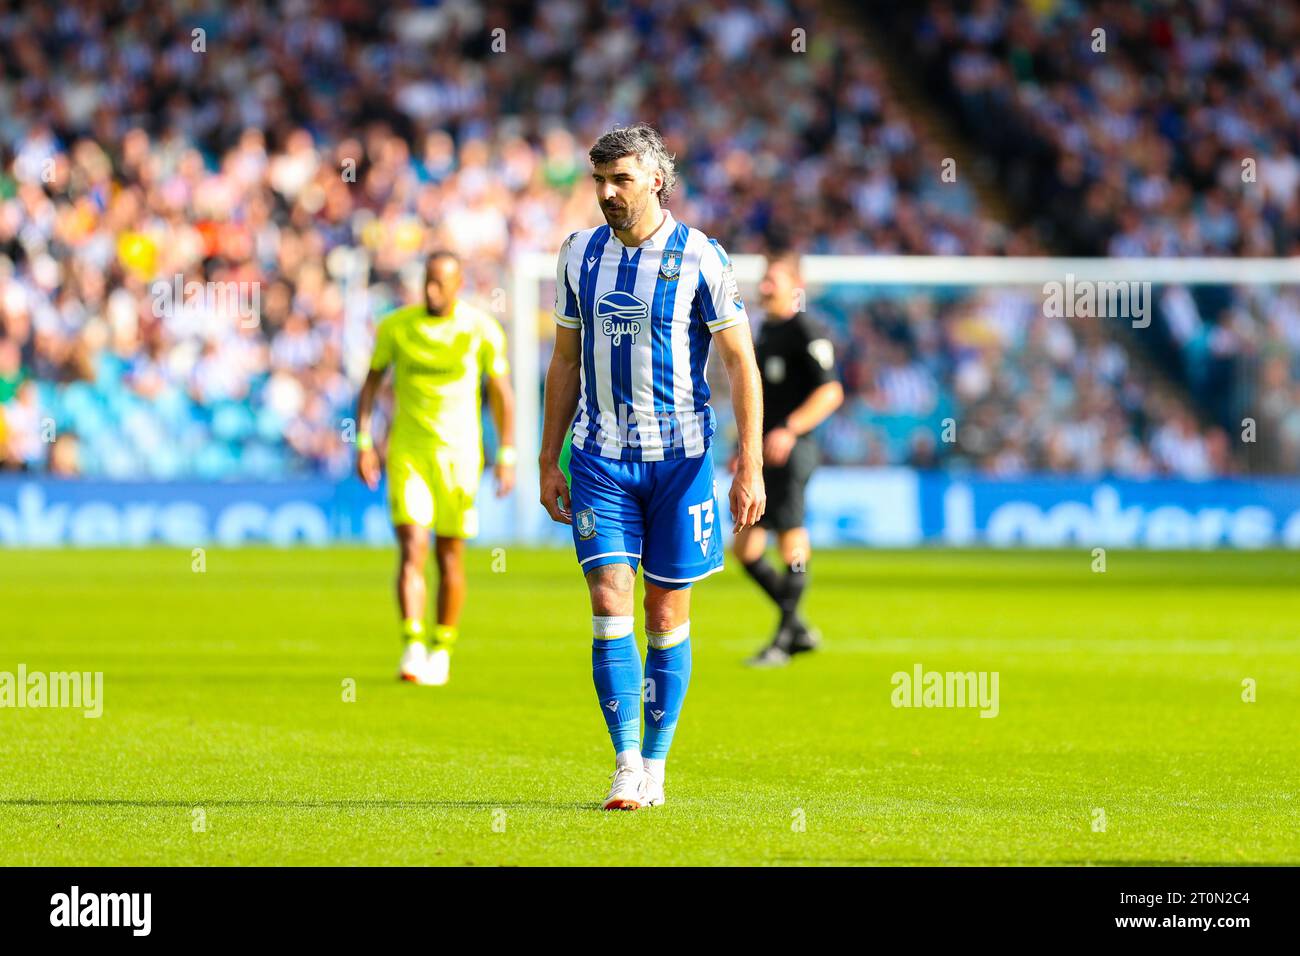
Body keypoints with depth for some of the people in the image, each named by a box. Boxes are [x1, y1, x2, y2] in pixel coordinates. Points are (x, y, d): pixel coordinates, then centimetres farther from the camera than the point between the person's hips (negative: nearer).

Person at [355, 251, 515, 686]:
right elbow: (371, 382, 8)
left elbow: (501, 393, 4)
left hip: (458, 453, 0)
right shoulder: (396, 326, -1)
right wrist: (364, 441, -1)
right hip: (408, 452, 0)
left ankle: (442, 650, 22)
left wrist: (507, 456, 2)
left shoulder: (481, 331, -4)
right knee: (413, 549, -14)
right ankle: (412, 647, -20)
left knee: (450, 557, 6)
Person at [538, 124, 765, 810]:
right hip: (600, 458, 2)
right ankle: (626, 767, -10)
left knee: (667, 615, 3)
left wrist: (751, 466, -10)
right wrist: (550, 462, 12)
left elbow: (742, 363, -4)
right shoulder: (579, 254, 6)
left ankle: (654, 764, 14)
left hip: (679, 456, -2)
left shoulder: (699, 257, -6)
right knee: (610, 604, -10)